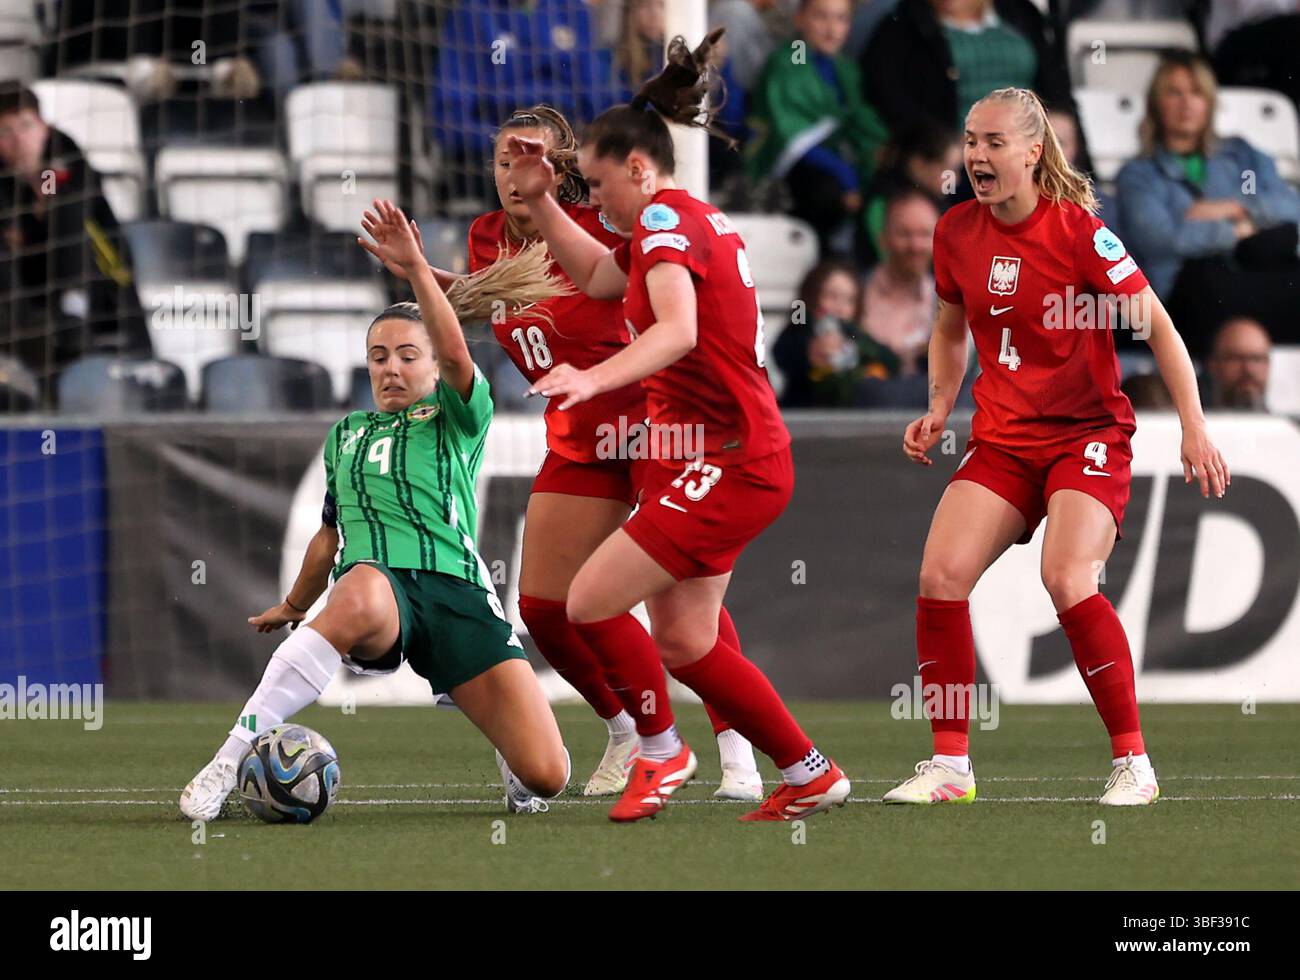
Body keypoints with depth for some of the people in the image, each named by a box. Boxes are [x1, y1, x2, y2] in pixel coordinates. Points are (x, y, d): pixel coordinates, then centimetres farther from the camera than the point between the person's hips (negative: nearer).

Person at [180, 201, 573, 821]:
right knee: (362, 597, -44)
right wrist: (293, 605, 54)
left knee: (545, 775, -16)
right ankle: (227, 762, -47)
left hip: (458, 589, -1)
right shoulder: (346, 435, 28)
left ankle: (511, 760, 26)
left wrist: (415, 269, -20)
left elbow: (456, 358, -7)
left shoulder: (457, 421, 15)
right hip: (376, 580, 1)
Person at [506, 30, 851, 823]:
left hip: (723, 461, -10)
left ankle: (663, 752, 7)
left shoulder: (666, 217, -14)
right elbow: (595, 273, 32)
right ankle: (812, 776, 16)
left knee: (591, 602, -9)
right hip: (727, 459, 10)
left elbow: (678, 331, -31)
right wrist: (539, 198, 21)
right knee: (682, 643, 10)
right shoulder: (695, 221, 16)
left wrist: (596, 378, -45)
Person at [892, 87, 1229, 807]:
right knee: (940, 573, -12)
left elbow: (1157, 326, -9)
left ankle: (1133, 764, -12)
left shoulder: (1077, 231, -13)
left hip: (1087, 435, -5)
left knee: (1067, 580, -25)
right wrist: (937, 410, 6)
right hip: (1001, 441, 5)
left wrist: (1194, 429, -13)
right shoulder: (956, 233, 2)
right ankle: (949, 766, -2)